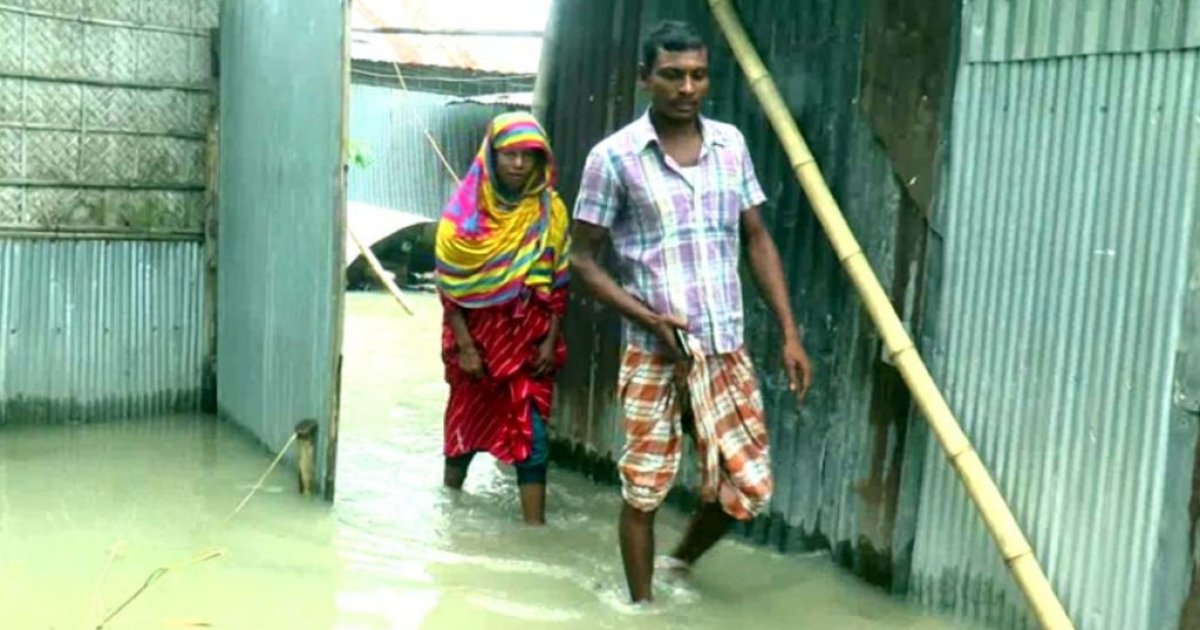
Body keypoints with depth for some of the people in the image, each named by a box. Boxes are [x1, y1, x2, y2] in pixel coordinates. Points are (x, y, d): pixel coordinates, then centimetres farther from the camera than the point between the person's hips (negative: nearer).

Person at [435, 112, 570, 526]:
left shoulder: (551, 212, -2)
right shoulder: (466, 211, -7)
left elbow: (559, 282, 1)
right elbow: (449, 285, -7)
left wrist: (550, 342, -6)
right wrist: (464, 346, -12)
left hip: (529, 340, 0)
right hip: (478, 336, 0)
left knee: (531, 432, -7)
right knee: (467, 418, 17)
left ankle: (535, 523, -4)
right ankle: (449, 500, 40)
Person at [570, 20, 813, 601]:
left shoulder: (730, 144, 5)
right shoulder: (614, 157, -7)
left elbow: (757, 240, 10)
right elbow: (583, 259, -4)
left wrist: (790, 334, 4)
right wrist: (648, 318, -16)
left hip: (727, 350, 4)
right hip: (654, 355, -4)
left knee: (747, 488, 8)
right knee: (644, 491, 7)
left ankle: (681, 562, 37)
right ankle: (642, 606, 28)